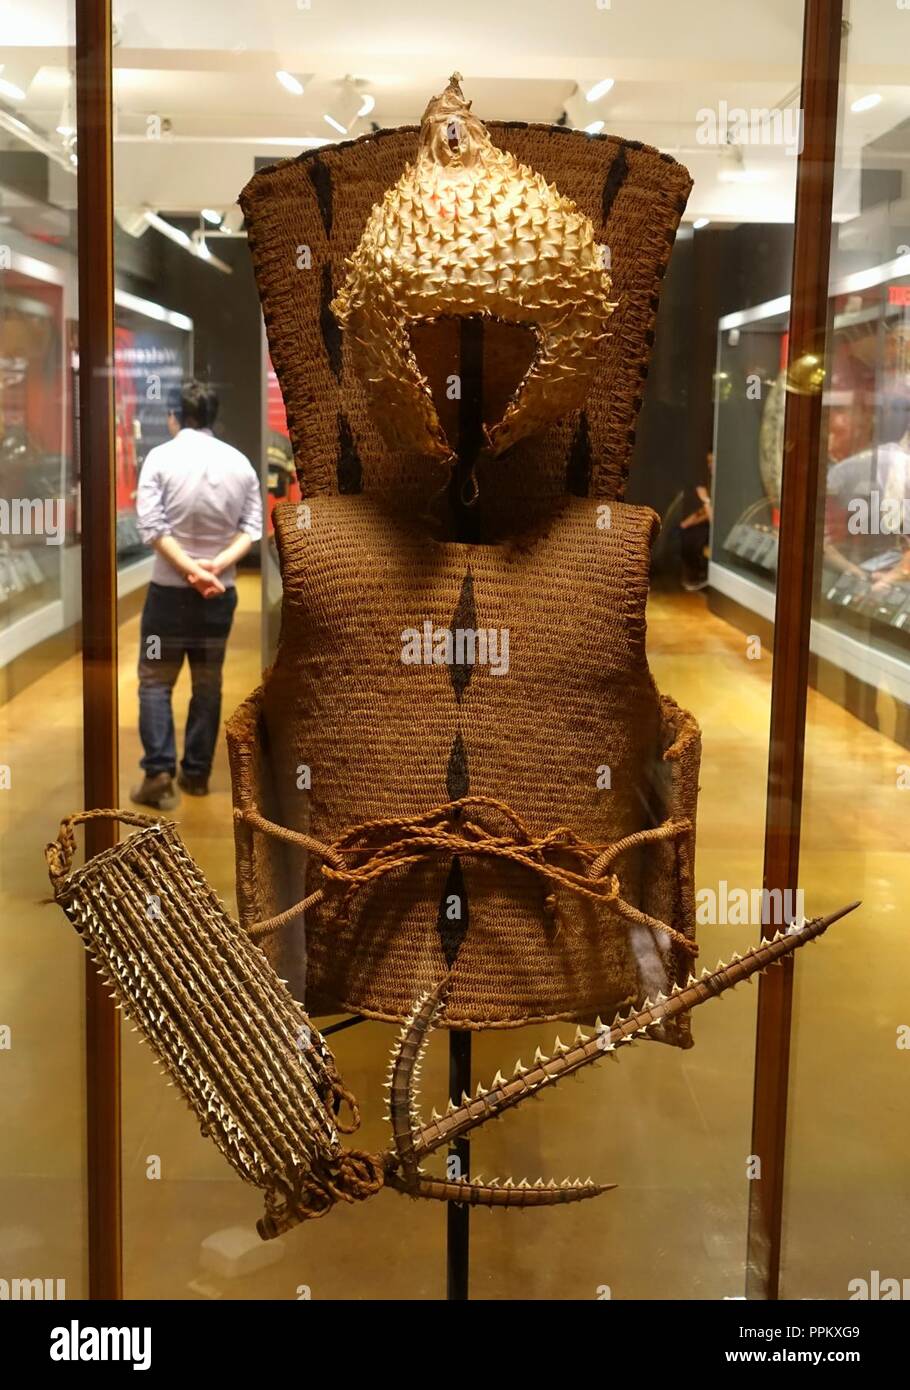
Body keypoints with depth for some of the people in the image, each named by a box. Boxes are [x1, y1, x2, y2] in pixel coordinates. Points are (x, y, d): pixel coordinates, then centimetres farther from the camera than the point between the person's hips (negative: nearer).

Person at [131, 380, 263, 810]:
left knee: (155, 681, 4)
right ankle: (196, 774, 16)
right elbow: (252, 527, -3)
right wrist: (216, 566, -14)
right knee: (208, 683, 12)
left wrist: (191, 569, -17)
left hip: (169, 589, -3)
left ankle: (159, 774, -6)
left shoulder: (161, 457, -7)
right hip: (221, 592, 3)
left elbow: (151, 526, -15)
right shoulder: (240, 462, 3)